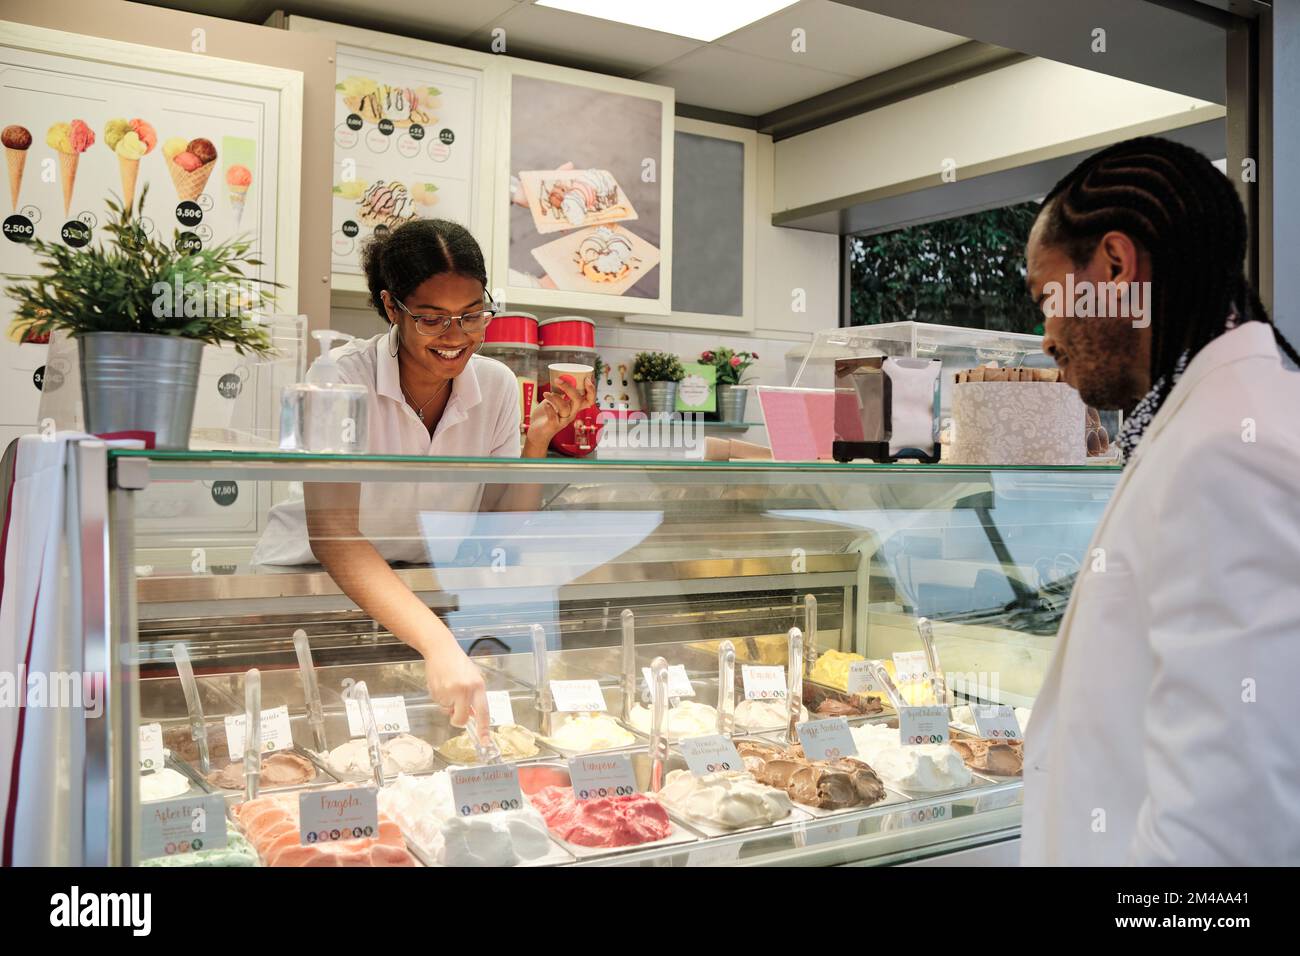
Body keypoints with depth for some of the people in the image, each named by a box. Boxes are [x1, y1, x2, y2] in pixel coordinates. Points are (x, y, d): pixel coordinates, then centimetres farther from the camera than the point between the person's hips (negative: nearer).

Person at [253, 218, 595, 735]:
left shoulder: (496, 385, -4)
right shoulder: (344, 376, -18)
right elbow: (330, 532, -33)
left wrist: (538, 440, -16)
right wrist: (437, 643, -46)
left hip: (419, 591, 5)